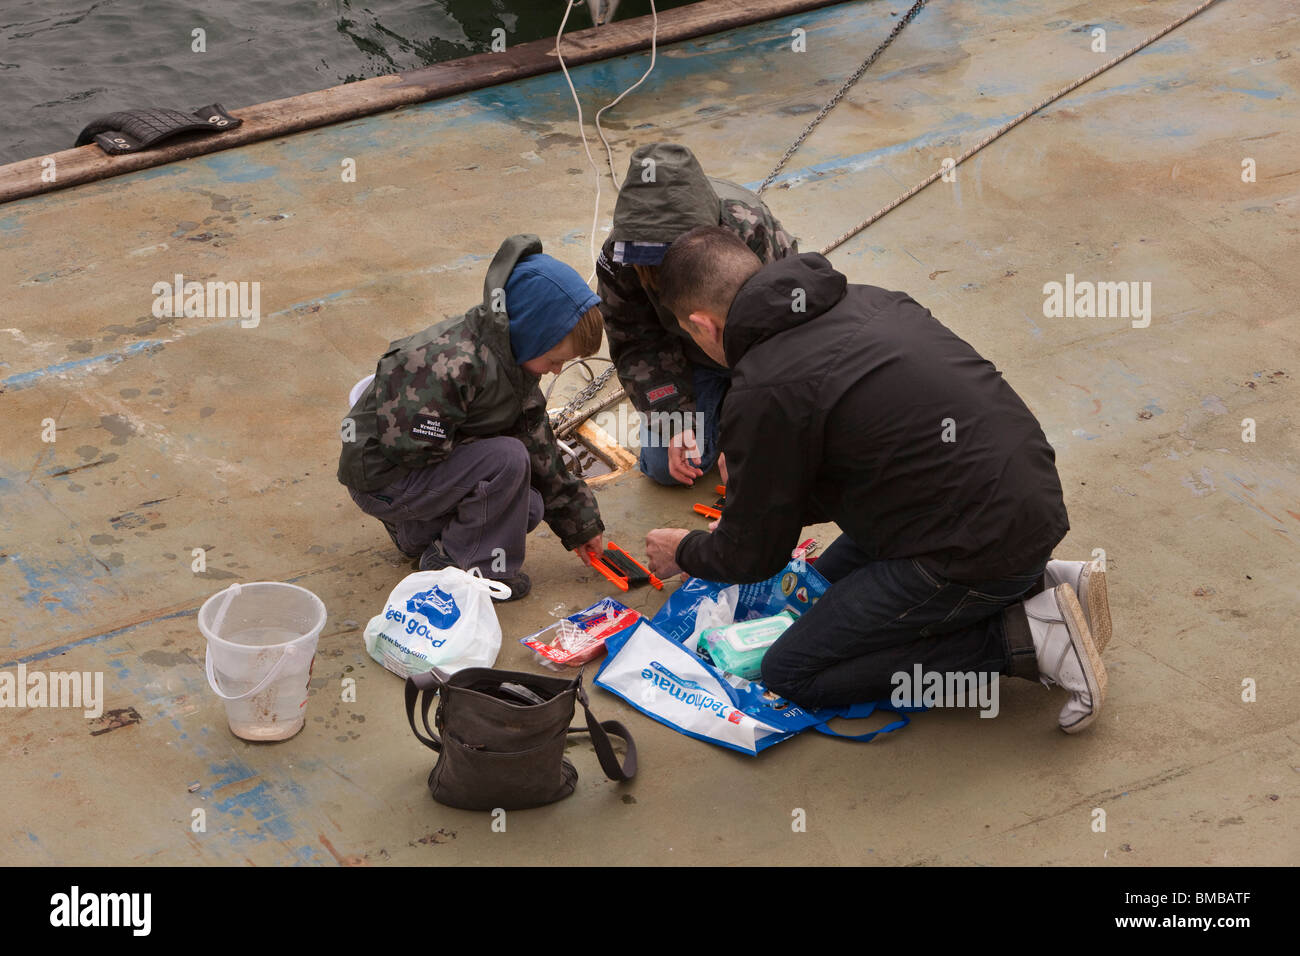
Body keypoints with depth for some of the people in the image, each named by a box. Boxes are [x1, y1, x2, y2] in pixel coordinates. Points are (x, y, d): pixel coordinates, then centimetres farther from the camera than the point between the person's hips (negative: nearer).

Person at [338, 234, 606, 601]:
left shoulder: (512, 360, -1)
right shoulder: (451, 366, -34)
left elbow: (539, 446, 8)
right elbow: (409, 446, -32)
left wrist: (579, 523, 12)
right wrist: (487, 445, -16)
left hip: (428, 463, 9)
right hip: (383, 480, -9)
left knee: (528, 506, 1)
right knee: (508, 458, -25)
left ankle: (418, 534, 17)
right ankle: (455, 562, -8)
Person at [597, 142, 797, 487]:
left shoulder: (751, 231, -39)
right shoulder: (618, 256, -28)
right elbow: (638, 345, -17)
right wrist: (675, 423, -29)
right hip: (694, 355, 2)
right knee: (664, 467, -8)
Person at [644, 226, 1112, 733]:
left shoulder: (764, 394, -16)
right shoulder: (862, 299, 9)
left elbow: (753, 554, -2)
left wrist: (684, 553, 20)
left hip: (977, 547, -9)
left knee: (790, 675, 3)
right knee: (829, 580, 27)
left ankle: (1020, 637, -4)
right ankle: (1033, 585, 13)